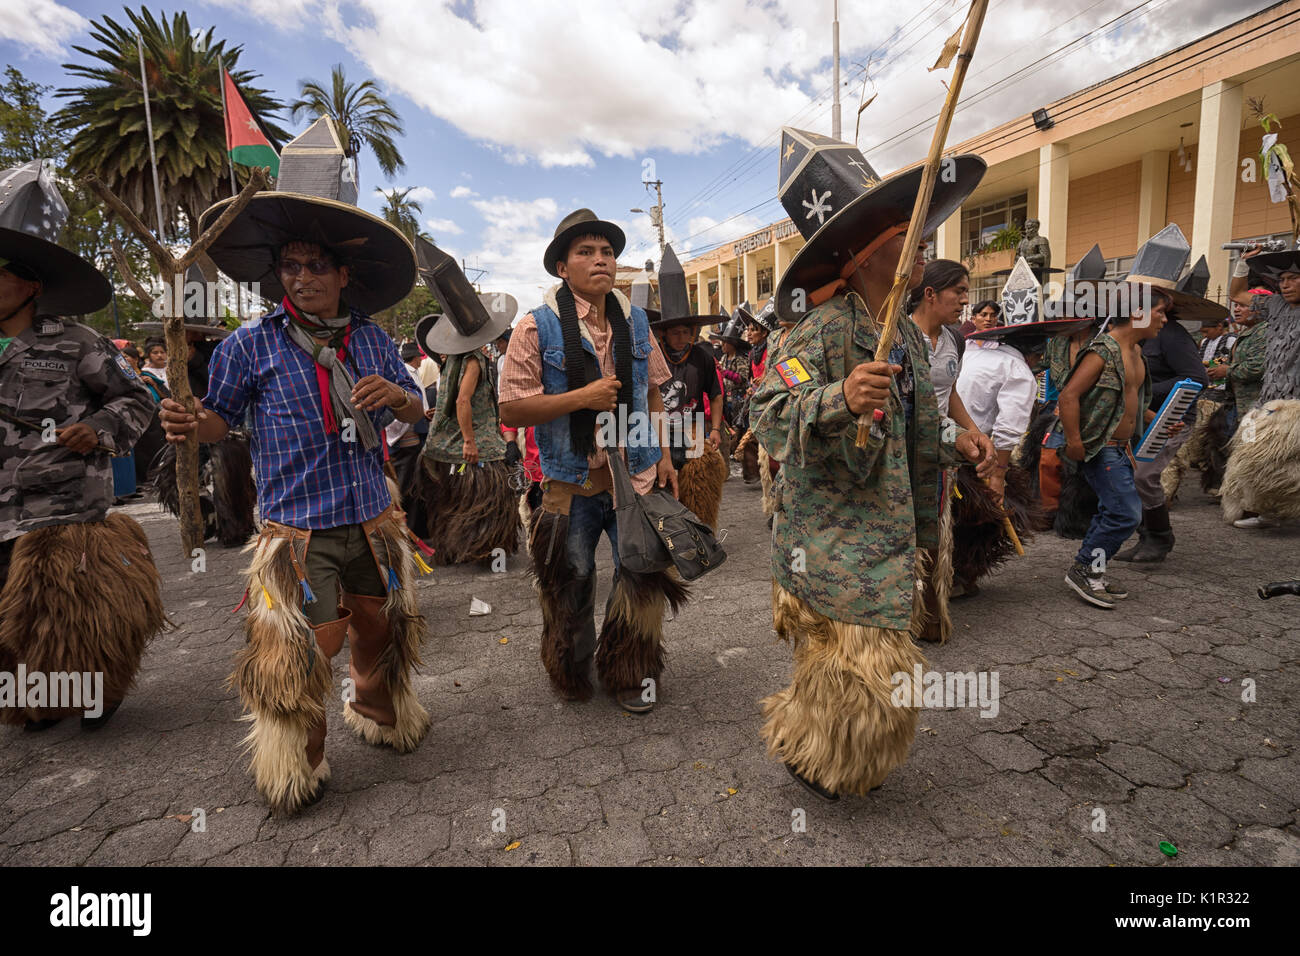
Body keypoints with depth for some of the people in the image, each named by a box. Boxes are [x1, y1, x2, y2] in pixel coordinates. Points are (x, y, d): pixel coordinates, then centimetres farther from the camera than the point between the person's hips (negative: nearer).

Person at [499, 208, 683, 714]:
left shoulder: (635, 321, 7)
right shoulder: (537, 327, -8)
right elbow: (511, 410, -11)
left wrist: (663, 456, 9)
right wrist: (583, 397, -19)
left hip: (635, 476, 3)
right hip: (572, 481, -3)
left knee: (644, 575, 6)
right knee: (571, 583, 11)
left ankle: (632, 672, 31)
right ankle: (572, 674, 37)